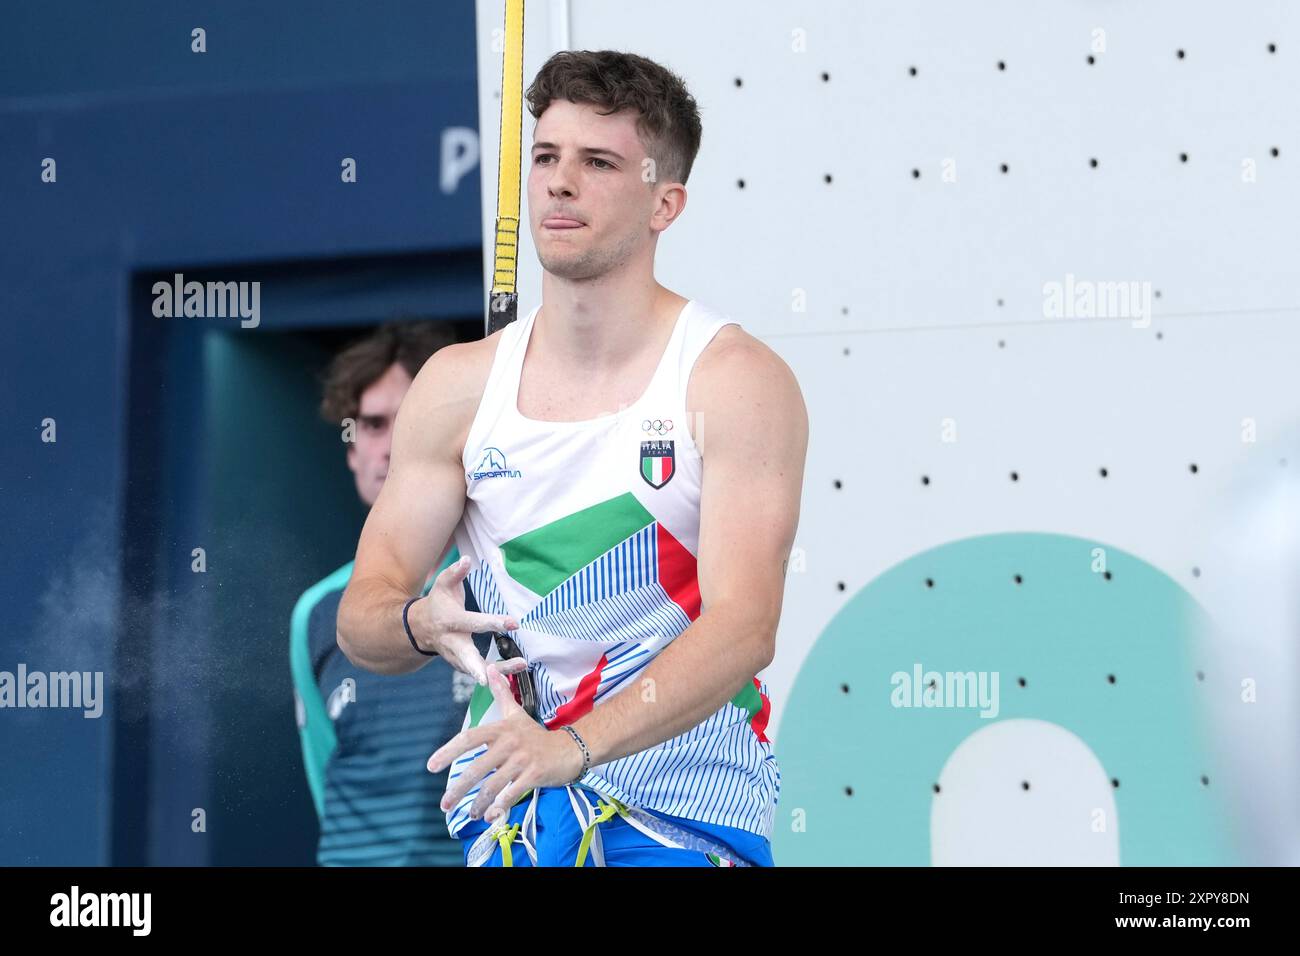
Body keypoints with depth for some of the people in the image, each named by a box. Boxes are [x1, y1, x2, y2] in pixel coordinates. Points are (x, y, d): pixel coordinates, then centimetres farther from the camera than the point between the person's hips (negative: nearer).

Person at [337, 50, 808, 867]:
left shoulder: (740, 382, -8)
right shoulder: (457, 385, 4)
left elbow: (744, 626, -18)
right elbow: (362, 617, 5)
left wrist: (574, 745, -32)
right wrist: (418, 626, -19)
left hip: (686, 805, -3)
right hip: (508, 806, 3)